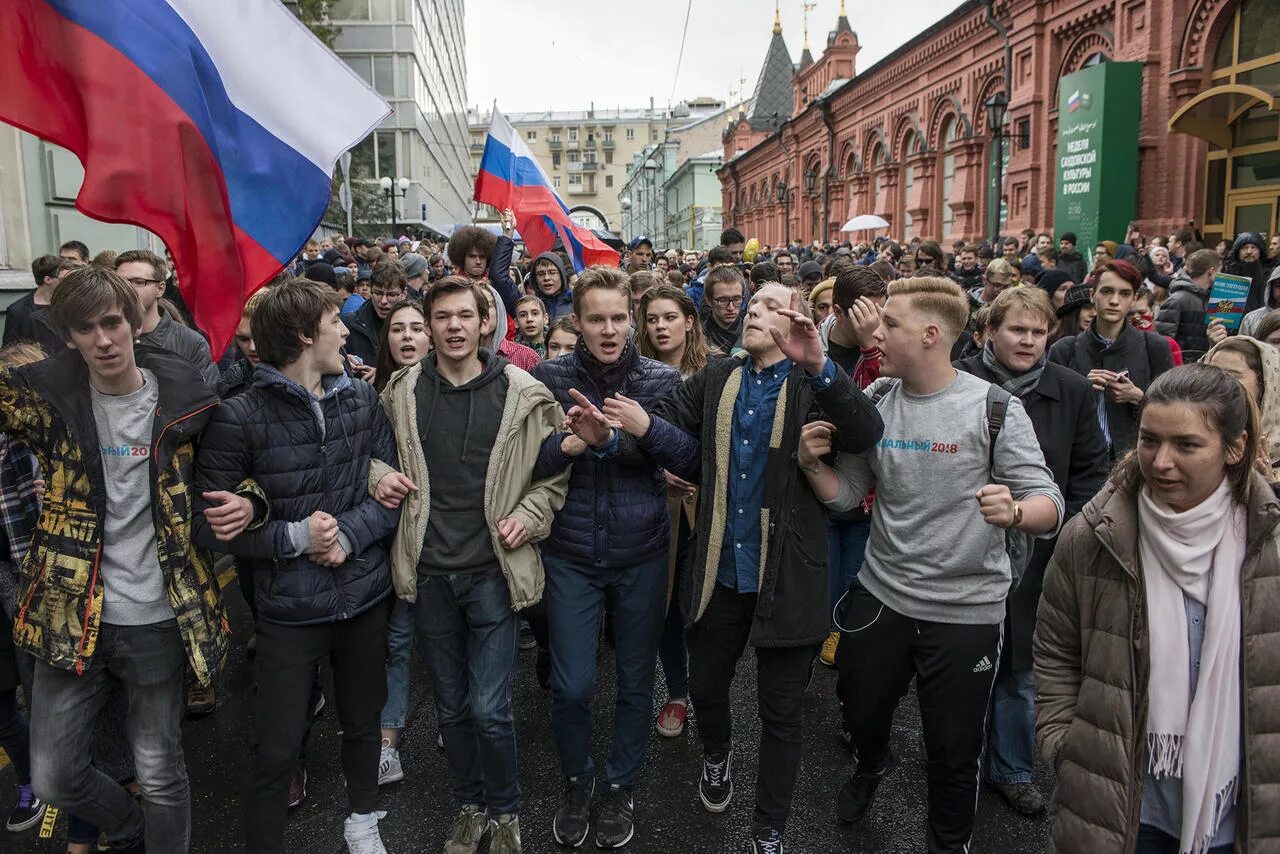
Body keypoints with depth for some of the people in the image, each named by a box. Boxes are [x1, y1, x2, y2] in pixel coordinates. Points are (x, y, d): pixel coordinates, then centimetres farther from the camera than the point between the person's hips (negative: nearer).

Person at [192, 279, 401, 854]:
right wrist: (296, 536, -21)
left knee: (363, 721, 22)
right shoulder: (238, 417, -14)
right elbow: (210, 525, -12)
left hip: (365, 596, 4)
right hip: (288, 608, -4)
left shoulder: (362, 400, -1)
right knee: (276, 751, 5)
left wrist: (347, 534, -16)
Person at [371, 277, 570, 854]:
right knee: (451, 707, 16)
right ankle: (470, 806, 38)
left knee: (489, 710, -2)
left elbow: (556, 473, 3)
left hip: (492, 570, -3)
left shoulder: (523, 394, -5)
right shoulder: (401, 392, 1)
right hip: (428, 571, 3)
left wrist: (529, 516, -11)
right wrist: (380, 477, -5)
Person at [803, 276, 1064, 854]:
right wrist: (812, 465, -15)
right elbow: (846, 494, 4)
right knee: (861, 713, 22)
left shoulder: (994, 408, -13)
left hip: (967, 606, -3)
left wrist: (1014, 512, -36)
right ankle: (872, 764, 58)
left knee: (953, 751, 12)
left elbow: (1049, 506, -15)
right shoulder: (874, 401, -1)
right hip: (881, 592, 4)